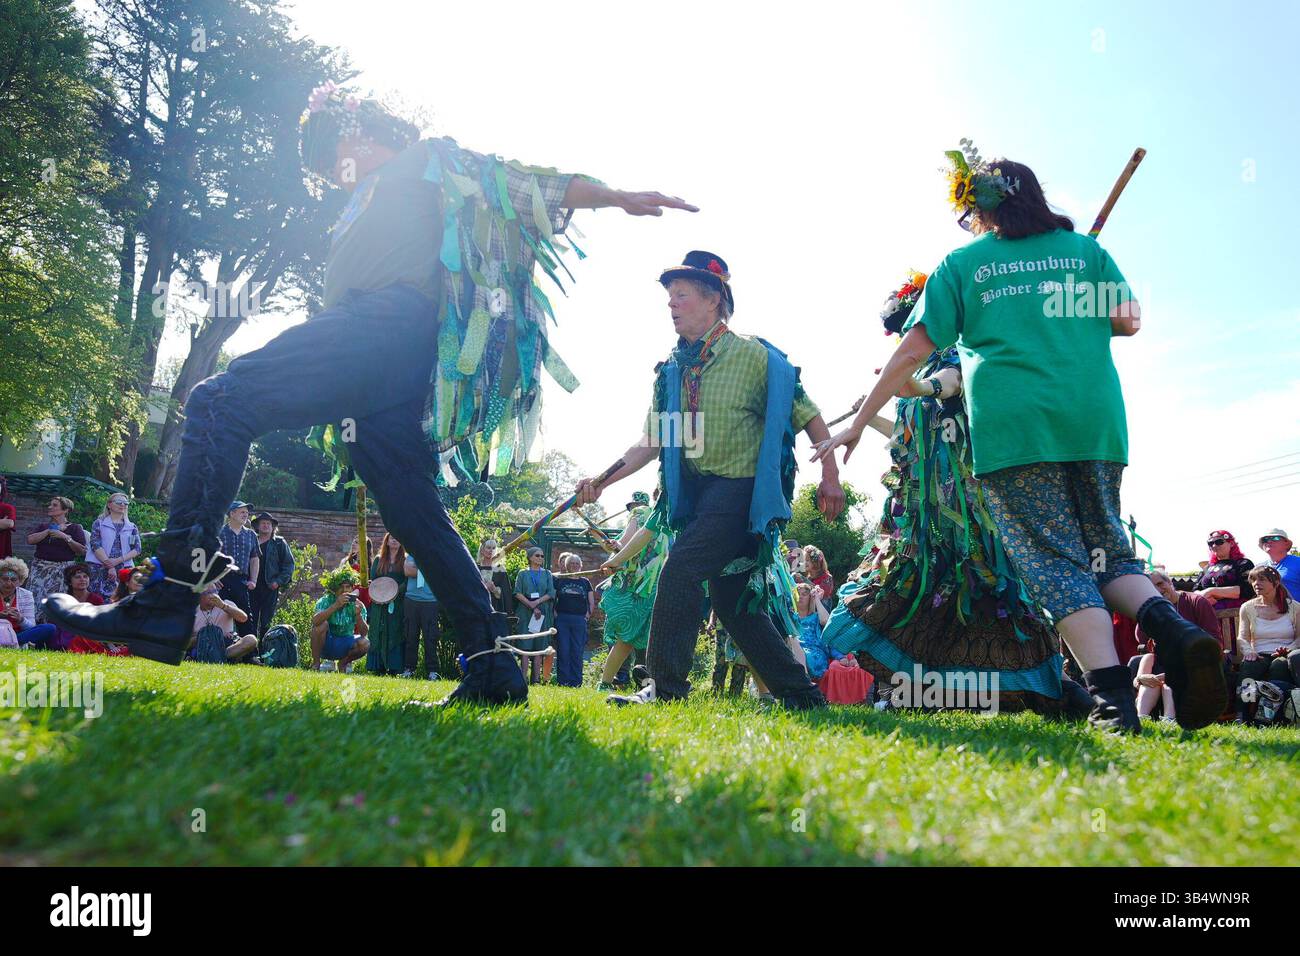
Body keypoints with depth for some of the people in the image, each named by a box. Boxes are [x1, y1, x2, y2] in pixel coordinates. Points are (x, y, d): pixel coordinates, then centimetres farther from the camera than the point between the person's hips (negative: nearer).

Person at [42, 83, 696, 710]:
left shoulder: (430, 160, 20)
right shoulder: (361, 209, 42)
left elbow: (518, 181, 10)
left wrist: (618, 197, 1)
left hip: (393, 321, -9)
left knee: (222, 400, -18)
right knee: (413, 512, 1)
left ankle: (167, 603, -26)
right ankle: (492, 669, 0)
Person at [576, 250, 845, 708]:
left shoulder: (754, 355, -7)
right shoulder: (672, 370, 10)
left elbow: (808, 414, -2)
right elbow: (652, 442, 7)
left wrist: (830, 478, -7)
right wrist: (602, 480, -5)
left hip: (740, 488, -7)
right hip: (696, 492, 7)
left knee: (680, 570, -21)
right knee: (731, 601, 9)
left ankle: (665, 688, -11)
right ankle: (801, 694, 22)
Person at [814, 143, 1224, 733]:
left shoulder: (962, 263, 10)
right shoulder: (1084, 248, 16)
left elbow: (913, 352, 5)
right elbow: (1128, 320, 17)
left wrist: (858, 423, 10)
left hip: (1012, 427, -3)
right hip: (1096, 419, 3)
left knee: (1054, 559, -3)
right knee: (1107, 549, 14)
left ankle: (1111, 695, -16)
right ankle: (1170, 627, -13)